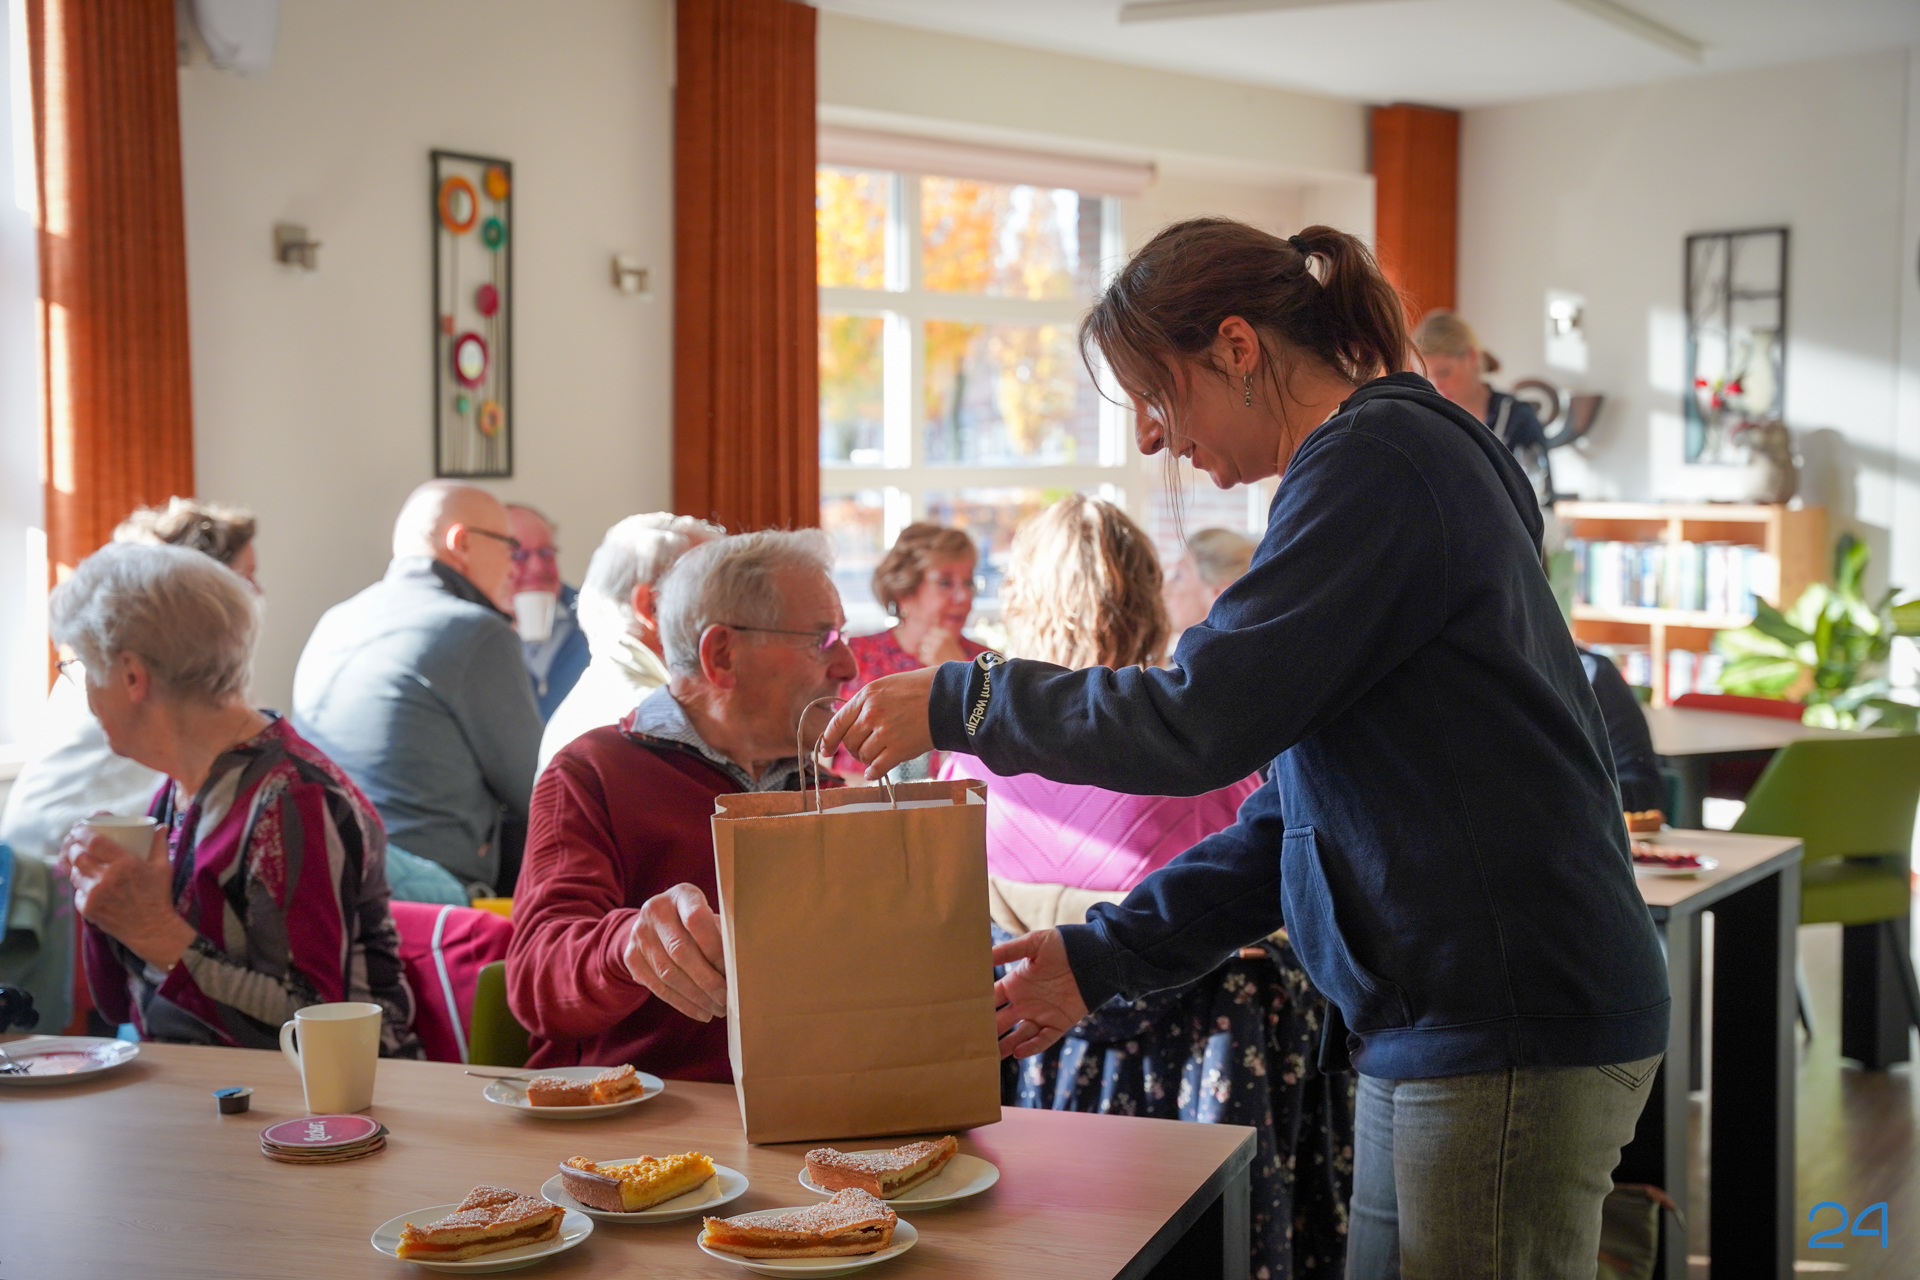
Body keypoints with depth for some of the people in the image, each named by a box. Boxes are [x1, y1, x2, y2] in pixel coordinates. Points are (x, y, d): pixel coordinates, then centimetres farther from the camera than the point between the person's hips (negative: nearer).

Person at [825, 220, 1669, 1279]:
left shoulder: (1376, 464, -13)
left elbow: (1203, 719, -21)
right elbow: (1291, 812, 19)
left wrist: (960, 701, -8)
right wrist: (1101, 958, 14)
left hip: (1510, 1043, -10)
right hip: (1451, 1031, 10)